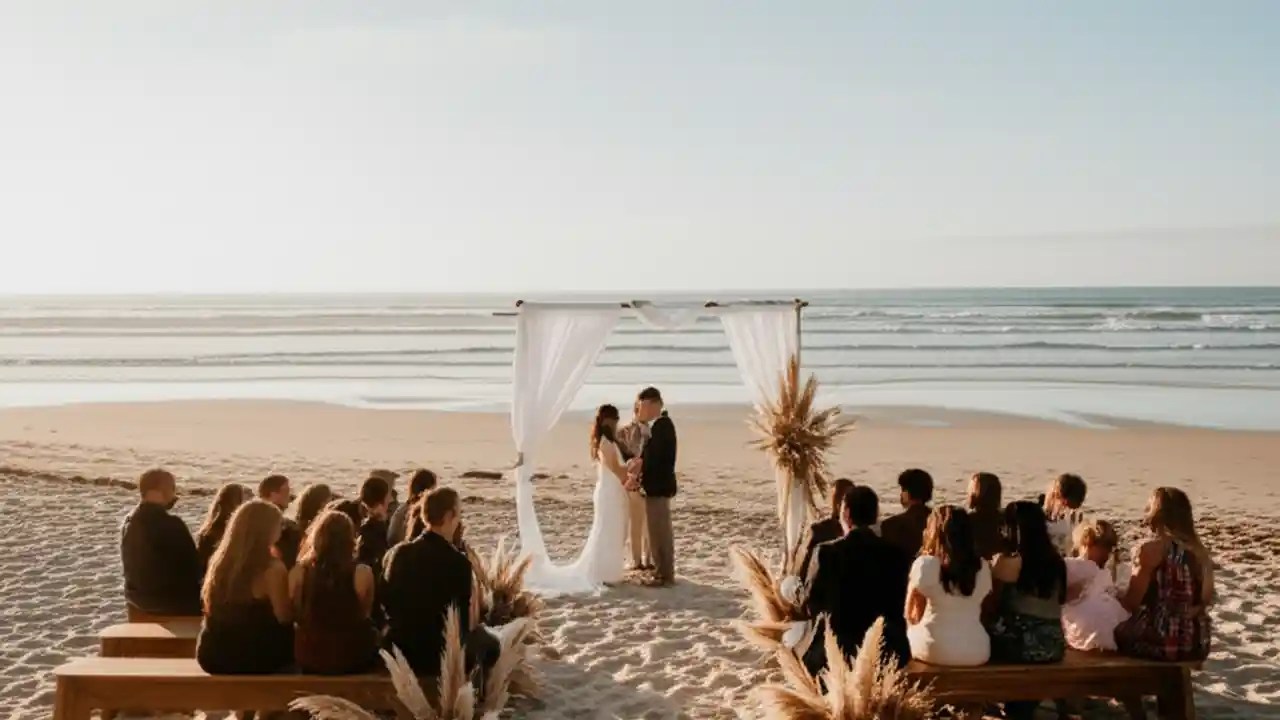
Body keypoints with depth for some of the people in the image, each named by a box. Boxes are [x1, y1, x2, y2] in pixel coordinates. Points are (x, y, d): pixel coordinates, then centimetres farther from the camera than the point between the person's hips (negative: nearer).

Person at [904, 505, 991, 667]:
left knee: (910, 633, 25)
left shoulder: (925, 564, -7)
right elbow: (975, 612, 13)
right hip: (977, 652, 4)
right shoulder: (982, 567, 5)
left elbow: (911, 616, 3)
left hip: (934, 650, -4)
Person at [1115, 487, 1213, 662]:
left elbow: (1131, 603, -10)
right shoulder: (1198, 549, 8)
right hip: (1197, 643, 6)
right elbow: (1206, 600, 16)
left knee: (1116, 633, 18)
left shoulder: (1151, 548, -11)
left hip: (1162, 641, -6)